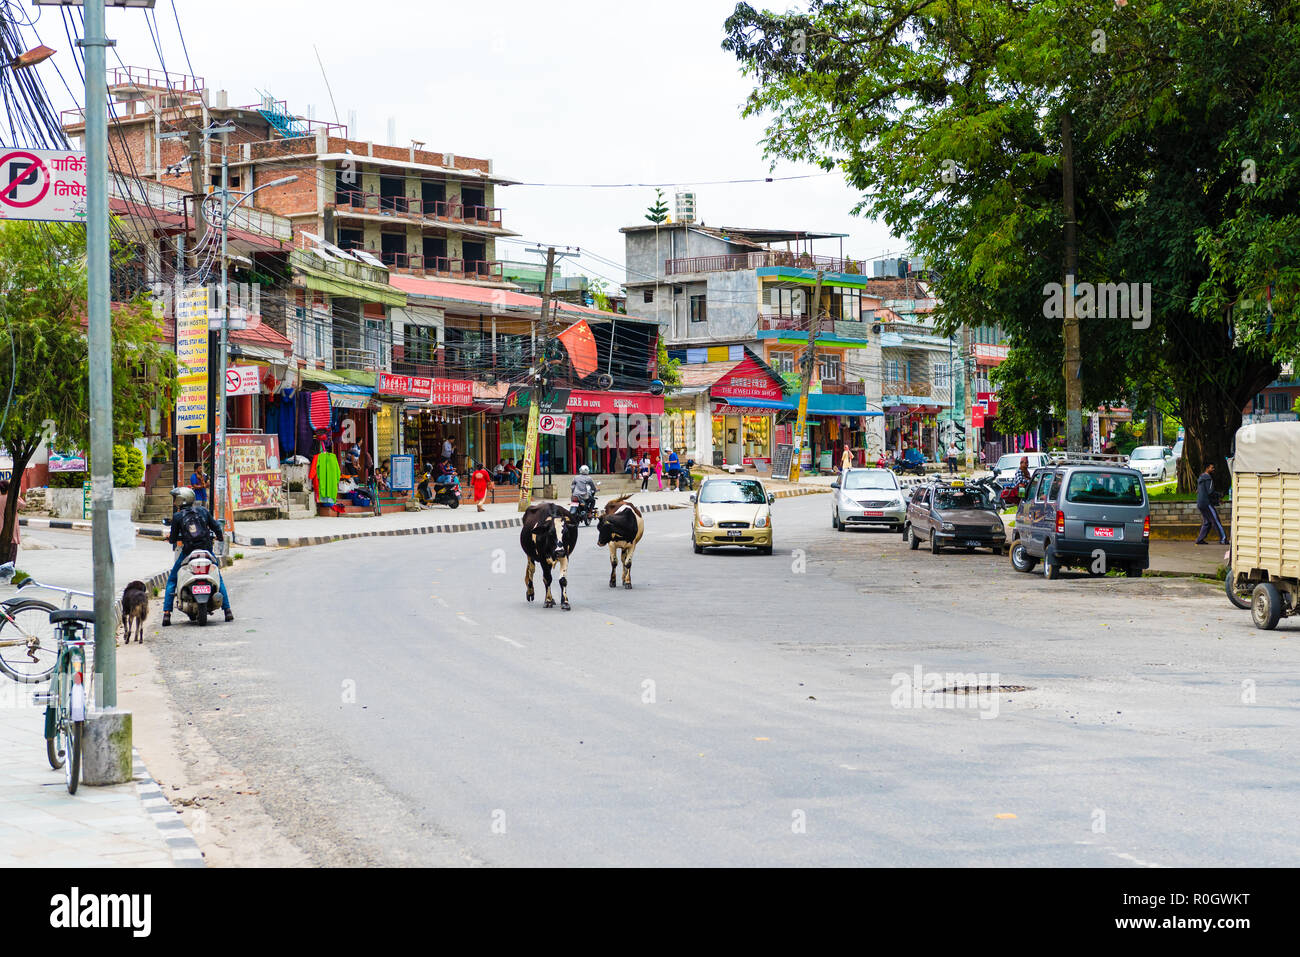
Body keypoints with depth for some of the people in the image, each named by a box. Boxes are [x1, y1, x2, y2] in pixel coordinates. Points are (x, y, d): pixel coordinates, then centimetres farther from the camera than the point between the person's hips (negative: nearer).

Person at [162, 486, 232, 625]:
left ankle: (166, 614, 2)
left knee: (171, 580, 13)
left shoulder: (177, 516, -2)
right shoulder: (203, 511, 4)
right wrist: (218, 536, 30)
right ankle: (228, 611, 11)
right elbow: (216, 528, 8)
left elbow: (173, 539, 2)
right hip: (207, 549, 2)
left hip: (188, 551, -2)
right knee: (219, 579, 19)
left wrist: (170, 539, 25)